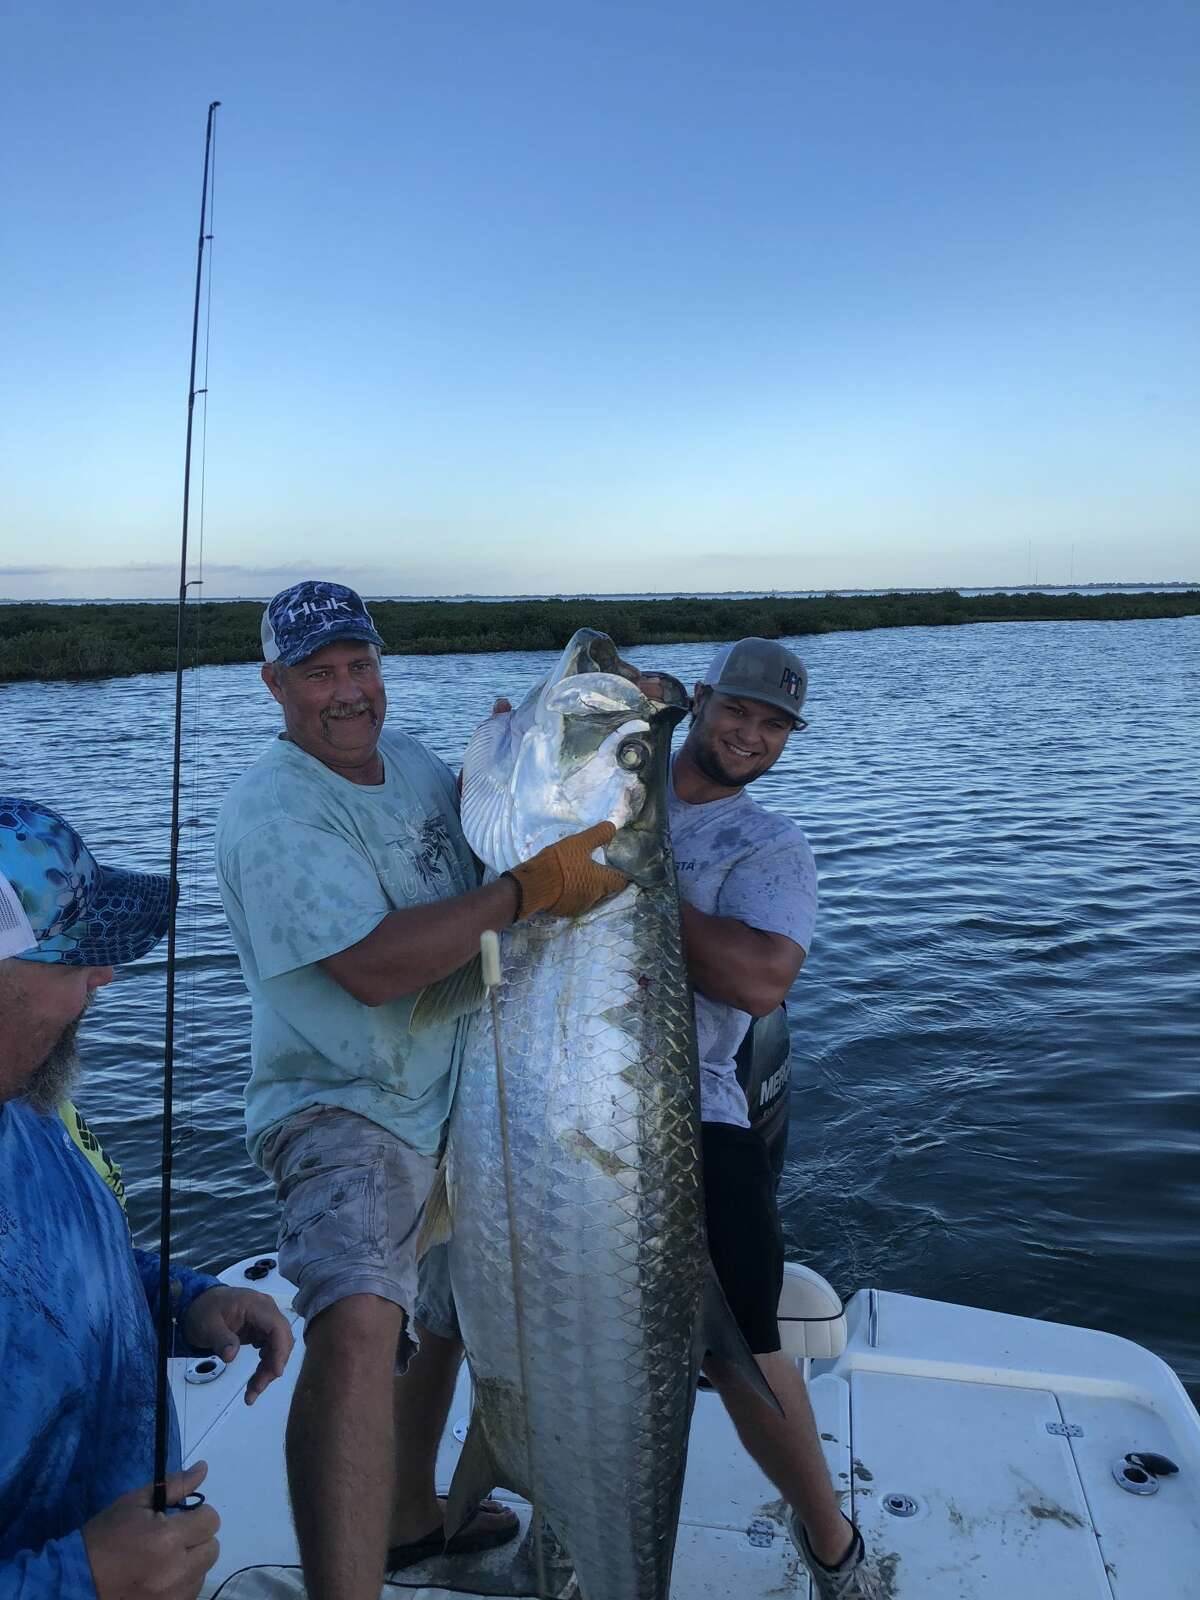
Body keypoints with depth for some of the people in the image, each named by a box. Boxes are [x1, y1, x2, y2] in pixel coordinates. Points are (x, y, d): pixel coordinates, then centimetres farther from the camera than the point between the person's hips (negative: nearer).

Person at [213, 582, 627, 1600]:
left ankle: (410, 1514, 48)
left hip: (454, 1097, 9)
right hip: (345, 1111, -8)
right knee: (358, 1326, -34)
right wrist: (530, 888, -27)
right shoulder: (273, 813, -20)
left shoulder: (409, 759, 5)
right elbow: (374, 968, -30)